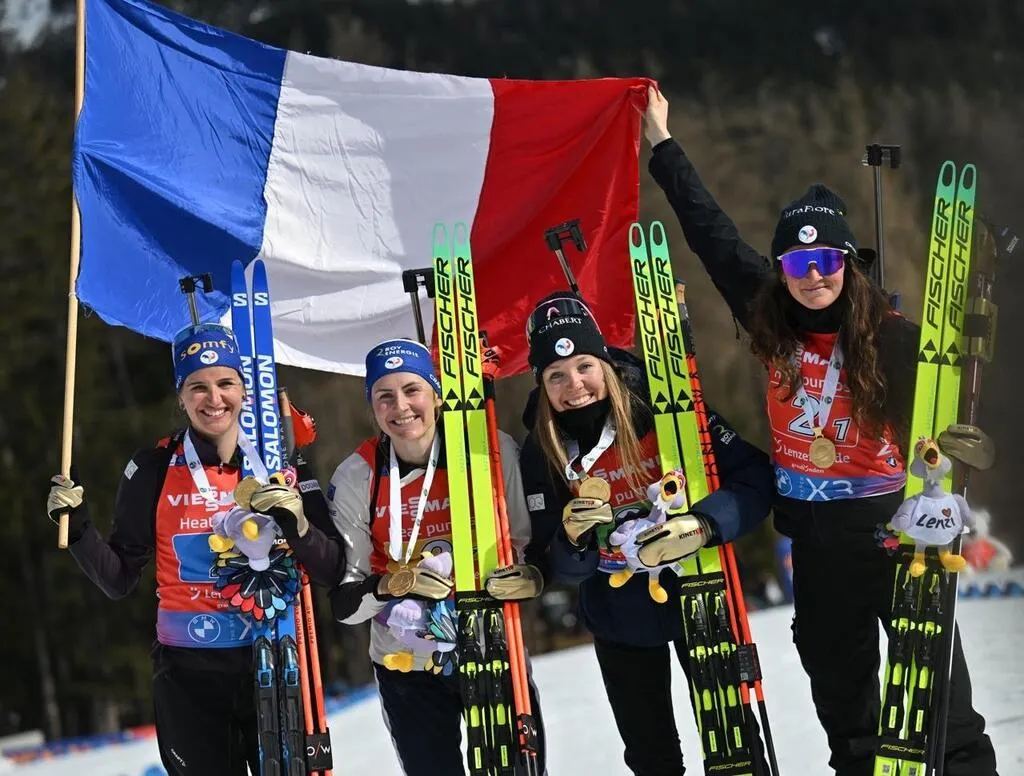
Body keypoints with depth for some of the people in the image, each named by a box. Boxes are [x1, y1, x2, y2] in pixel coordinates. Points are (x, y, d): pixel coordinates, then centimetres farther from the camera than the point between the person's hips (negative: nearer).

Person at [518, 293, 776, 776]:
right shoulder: (540, 453, -13)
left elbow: (754, 479, -20)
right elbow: (556, 570, -10)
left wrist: (703, 526, -37)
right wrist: (573, 539, -33)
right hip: (619, 621, 2)